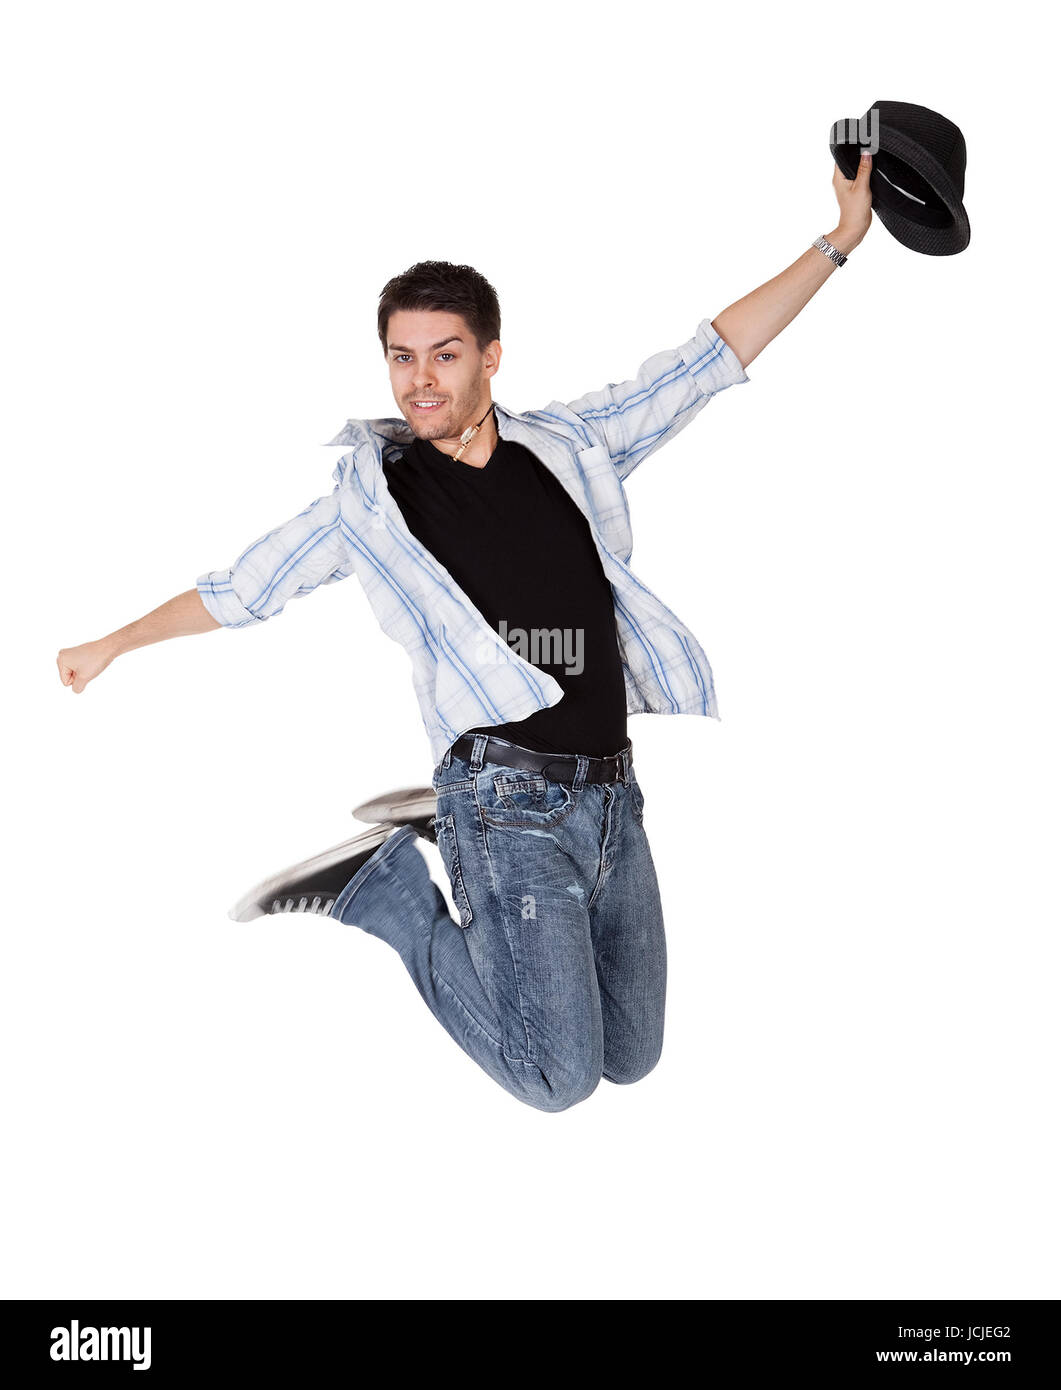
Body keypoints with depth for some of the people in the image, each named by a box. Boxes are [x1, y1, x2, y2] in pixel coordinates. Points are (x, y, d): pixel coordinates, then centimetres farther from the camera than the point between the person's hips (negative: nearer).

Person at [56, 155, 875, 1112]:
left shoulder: (570, 446, 6)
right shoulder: (372, 500, 1)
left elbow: (709, 359, 9)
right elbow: (243, 589, 14)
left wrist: (839, 241, 8)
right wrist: (114, 645, 24)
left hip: (613, 797, 4)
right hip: (511, 804, -4)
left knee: (631, 1057, 16)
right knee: (560, 1077, -7)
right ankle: (384, 883, 11)